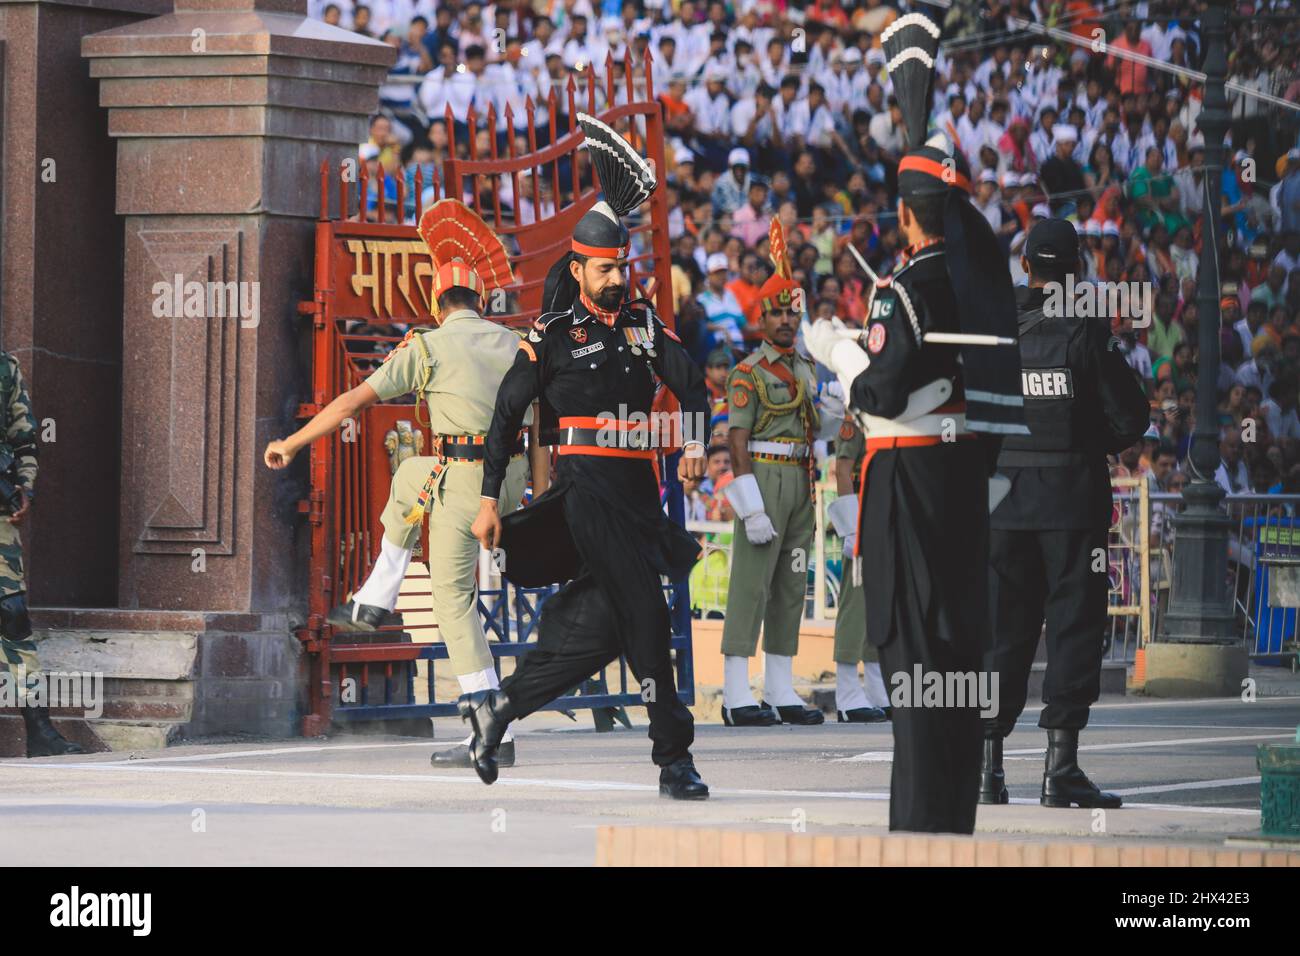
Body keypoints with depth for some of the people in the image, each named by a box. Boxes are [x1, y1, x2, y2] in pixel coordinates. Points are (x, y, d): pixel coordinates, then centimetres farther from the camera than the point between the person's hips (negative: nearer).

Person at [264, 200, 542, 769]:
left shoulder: (427, 348, -4)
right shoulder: (513, 345, 10)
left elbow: (353, 402, -7)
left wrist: (292, 443, 2)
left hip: (463, 484, -7)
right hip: (511, 477, 7)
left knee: (454, 600, 9)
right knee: (410, 475, 31)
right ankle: (373, 604, 30)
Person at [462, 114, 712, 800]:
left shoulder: (642, 322, 14)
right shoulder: (552, 334, 0)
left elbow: (689, 381, 6)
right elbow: (507, 413, 3)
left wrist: (695, 442, -14)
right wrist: (489, 500, 0)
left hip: (638, 486, 6)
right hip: (586, 484, -6)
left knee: (601, 626, 4)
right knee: (644, 614, -13)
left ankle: (499, 707, 16)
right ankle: (673, 756, -11)